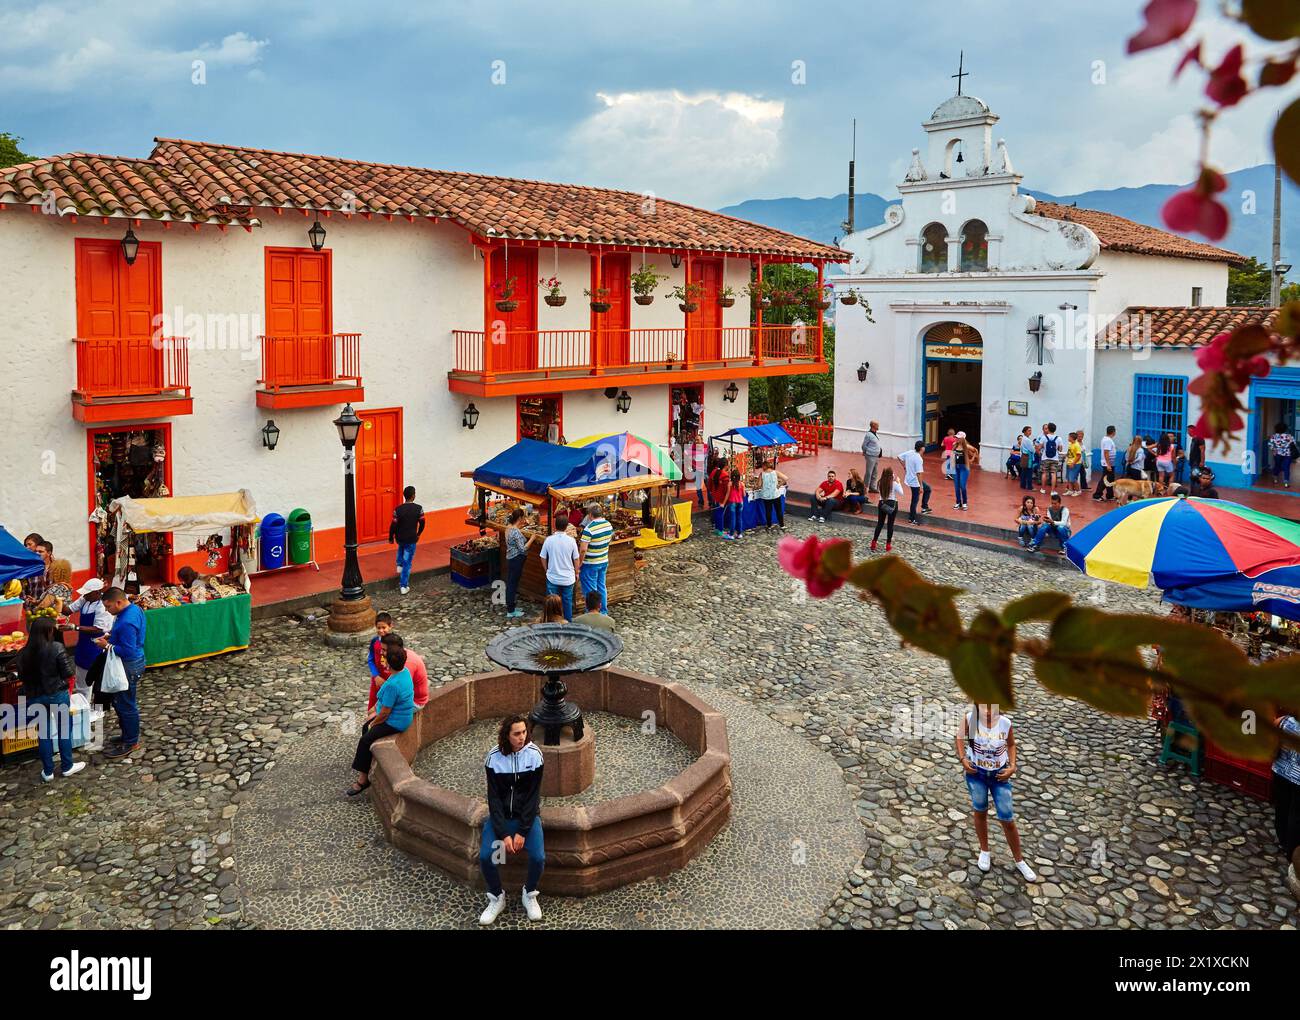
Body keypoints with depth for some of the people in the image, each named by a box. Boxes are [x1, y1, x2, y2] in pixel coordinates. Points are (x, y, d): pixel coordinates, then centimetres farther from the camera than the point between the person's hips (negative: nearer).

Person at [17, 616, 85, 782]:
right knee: (64, 731, 14)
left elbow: (21, 676, 7)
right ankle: (67, 767, 24)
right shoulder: (57, 647, -17)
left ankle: (48, 772, 23)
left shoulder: (23, 653, -5)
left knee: (43, 734, 15)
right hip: (58, 695, -3)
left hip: (34, 698, 3)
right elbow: (69, 673, -14)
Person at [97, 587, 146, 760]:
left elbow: (128, 651, -29)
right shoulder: (134, 609, 1)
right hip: (132, 663, 10)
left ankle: (130, 743, 17)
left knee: (126, 705, 3)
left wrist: (107, 645, -19)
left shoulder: (127, 622, -30)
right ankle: (128, 735, 35)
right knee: (120, 702, 22)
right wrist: (110, 635, 4)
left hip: (129, 667, -10)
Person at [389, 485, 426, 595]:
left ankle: (399, 565, 37)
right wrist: (418, 534, 16)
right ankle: (403, 586, 6)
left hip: (400, 537, 2)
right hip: (411, 539, -2)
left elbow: (393, 525, -9)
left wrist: (391, 537, 7)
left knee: (401, 548, 40)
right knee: (407, 562, 5)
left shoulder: (398, 509, -13)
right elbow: (422, 523, -3)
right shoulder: (418, 508, -13)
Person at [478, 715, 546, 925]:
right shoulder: (493, 757, -12)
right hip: (500, 815, 1)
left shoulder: (534, 755, -13)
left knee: (538, 857, -22)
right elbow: (494, 797, -11)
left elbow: (533, 796, -12)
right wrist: (503, 834, -18)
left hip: (527, 815, -1)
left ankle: (529, 894, 9)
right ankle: (497, 898, 5)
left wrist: (522, 832, -17)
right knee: (485, 856, -22)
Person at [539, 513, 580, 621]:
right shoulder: (571, 540, -12)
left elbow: (543, 558, -2)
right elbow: (576, 559, -4)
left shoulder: (549, 540, -12)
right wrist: (576, 572, 13)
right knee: (567, 601, 13)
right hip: (568, 578, 0)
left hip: (552, 577, 0)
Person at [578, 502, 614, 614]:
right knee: (601, 587, 18)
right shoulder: (608, 525, -1)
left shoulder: (589, 529, -25)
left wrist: (579, 564, -14)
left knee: (590, 591, 4)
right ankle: (604, 612, 27)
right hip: (604, 562, 7)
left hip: (590, 564, -7)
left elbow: (583, 549, -26)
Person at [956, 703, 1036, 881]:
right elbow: (960, 737, 0)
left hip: (999, 774, 0)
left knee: (1007, 820, 7)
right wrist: (963, 759, -10)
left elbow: (1011, 744, 3)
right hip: (975, 773, 0)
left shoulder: (1005, 723, -18)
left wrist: (1012, 766, -7)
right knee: (980, 812, 18)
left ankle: (1019, 861, 26)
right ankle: (984, 851, 42)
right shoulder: (969, 719, -20)